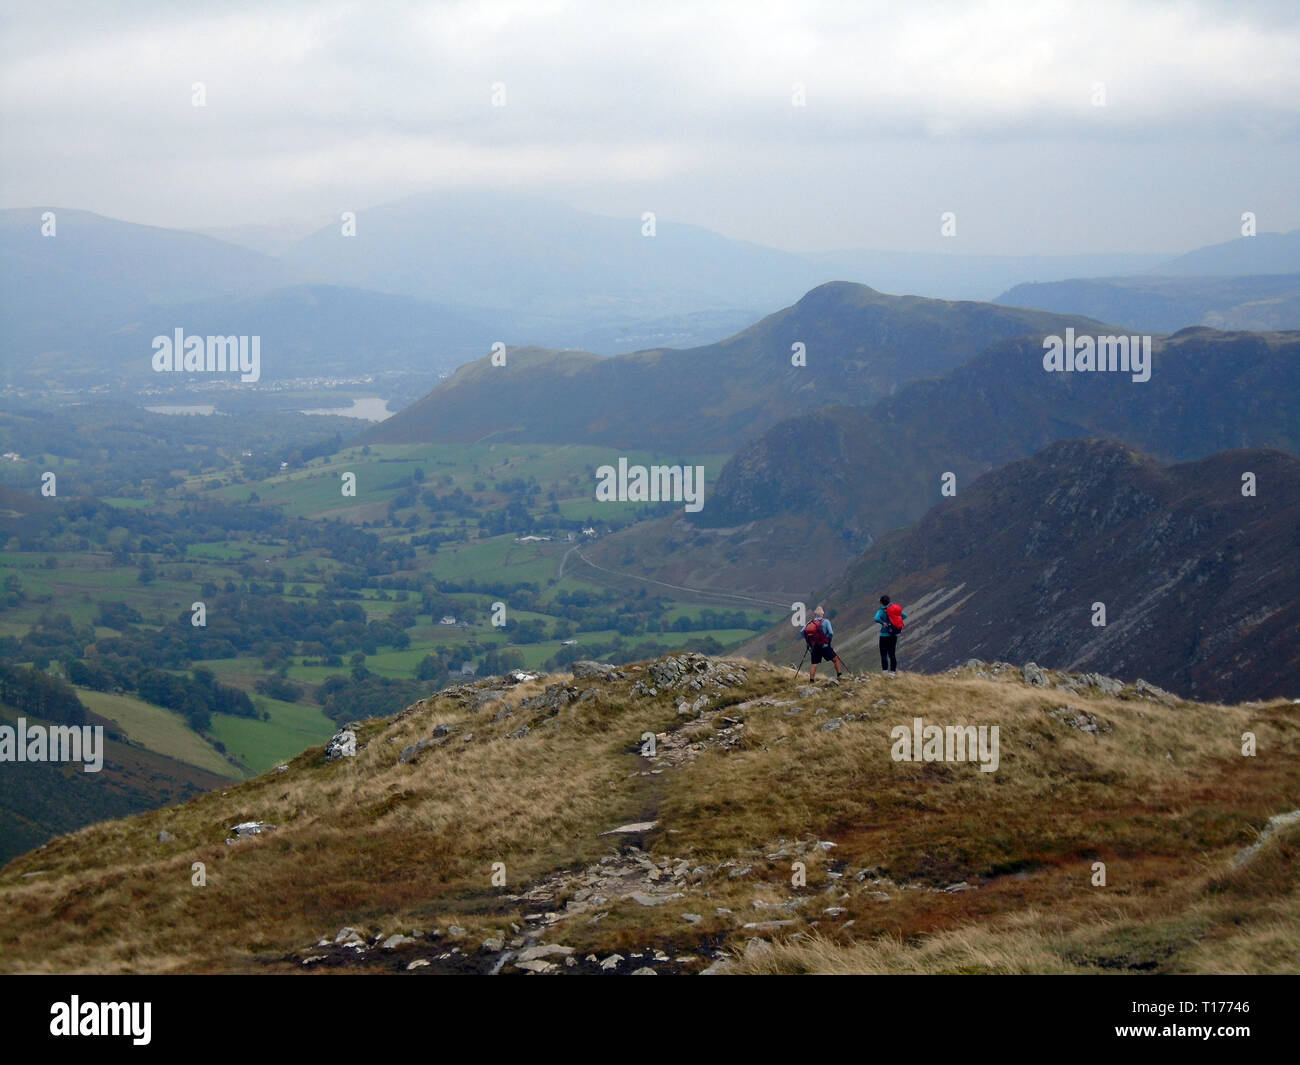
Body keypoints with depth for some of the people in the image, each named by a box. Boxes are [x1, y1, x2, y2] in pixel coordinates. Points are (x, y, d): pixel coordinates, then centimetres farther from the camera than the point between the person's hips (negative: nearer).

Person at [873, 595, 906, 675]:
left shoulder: (882, 611, -12)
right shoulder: (895, 608, 6)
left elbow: (876, 619, -30)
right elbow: (904, 616, 16)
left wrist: (883, 623, -16)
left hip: (885, 635, -6)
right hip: (894, 635, 6)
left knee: (884, 654, -1)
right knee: (892, 654, 13)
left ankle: (885, 671, -8)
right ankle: (893, 671, 13)